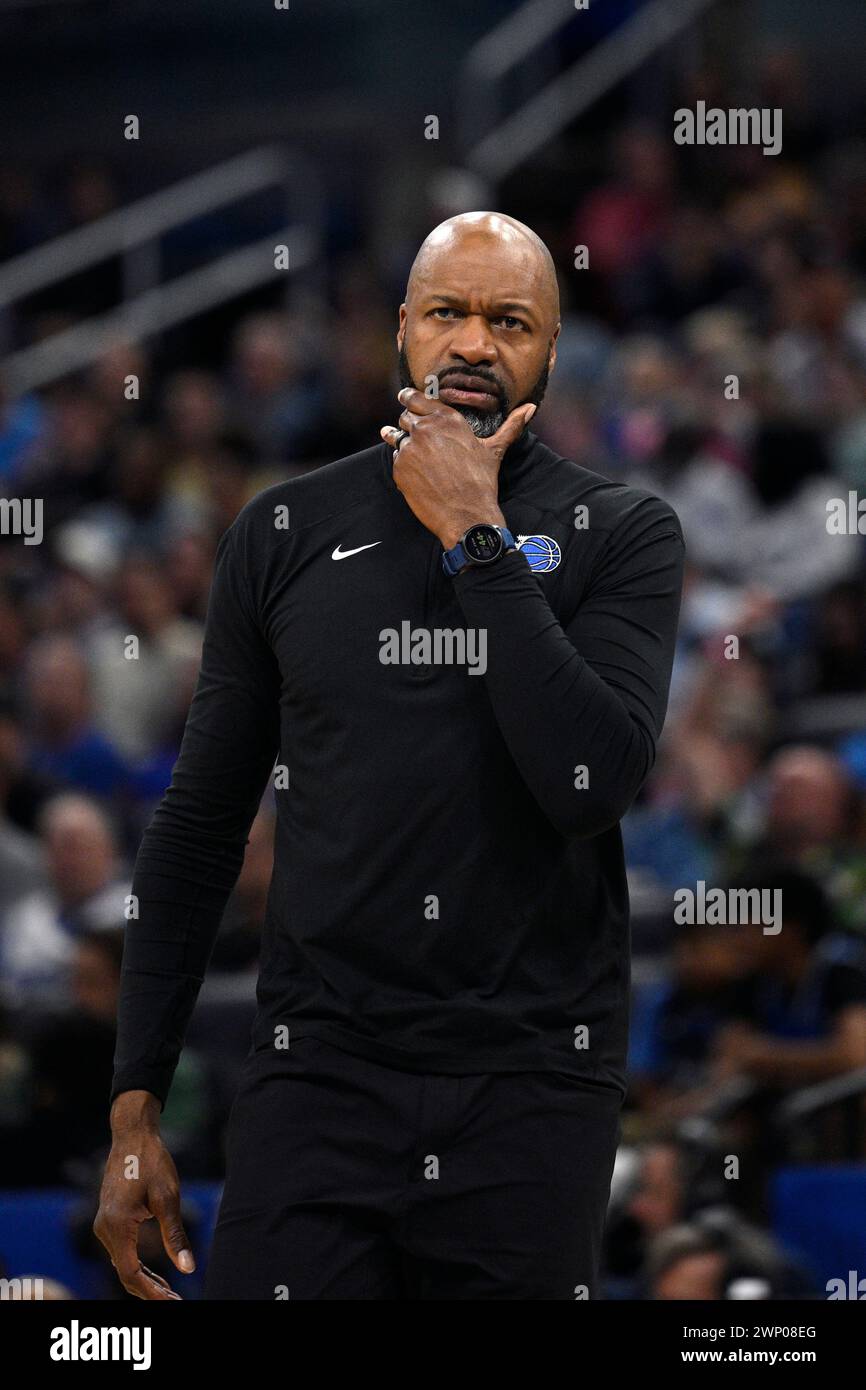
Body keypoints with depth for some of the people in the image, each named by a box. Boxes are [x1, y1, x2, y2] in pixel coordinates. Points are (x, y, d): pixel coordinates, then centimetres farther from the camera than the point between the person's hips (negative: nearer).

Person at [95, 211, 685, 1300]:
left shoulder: (622, 536, 1)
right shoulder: (285, 533, 7)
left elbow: (590, 782, -16)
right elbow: (198, 829, 10)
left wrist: (475, 538, -13)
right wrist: (135, 1105, 6)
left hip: (531, 1086, -1)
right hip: (320, 1072, 1)